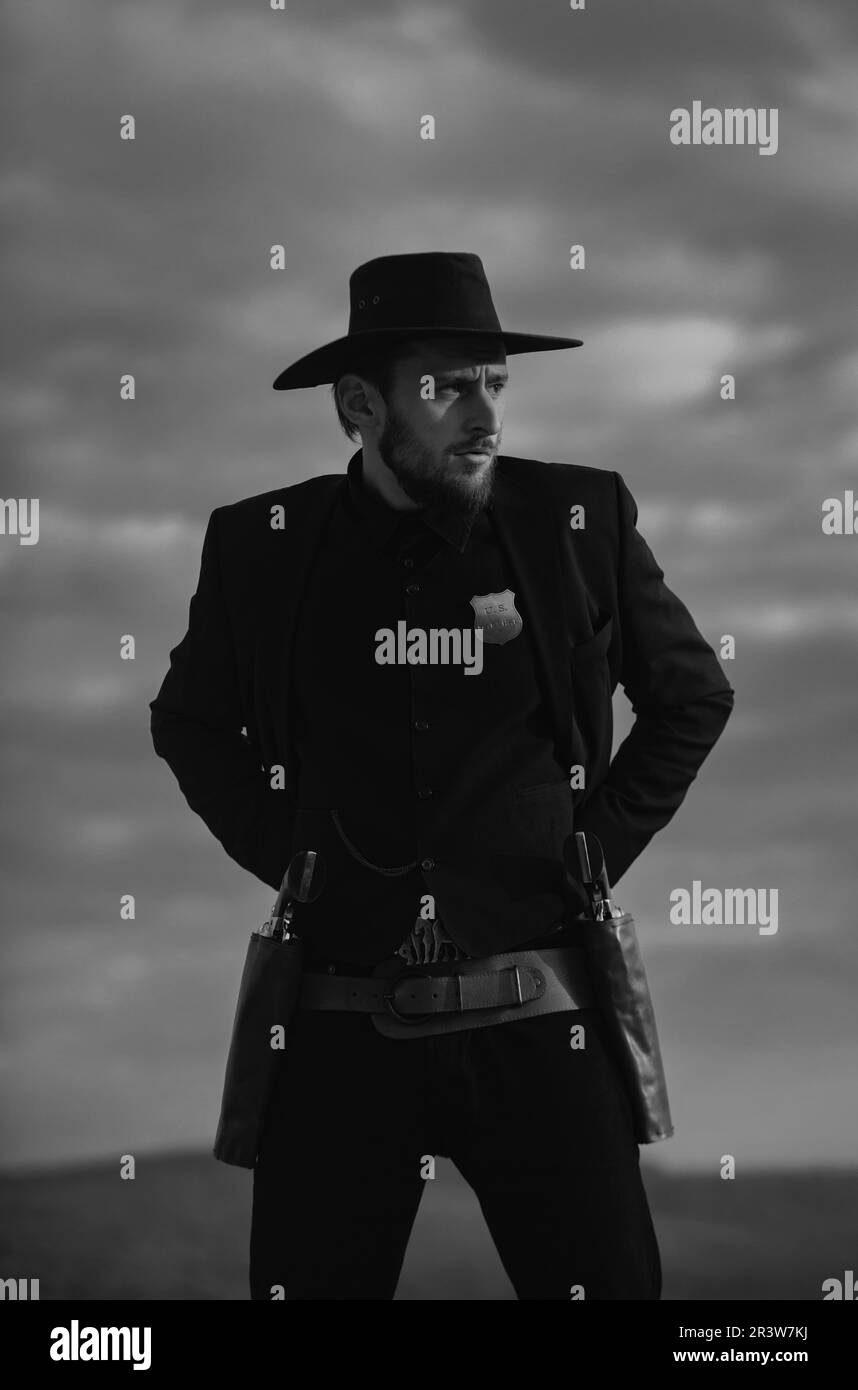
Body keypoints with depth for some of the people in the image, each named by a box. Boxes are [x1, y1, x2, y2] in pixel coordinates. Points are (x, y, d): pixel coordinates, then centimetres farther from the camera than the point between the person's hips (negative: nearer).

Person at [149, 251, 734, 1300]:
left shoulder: (581, 522, -1)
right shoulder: (262, 545, 1)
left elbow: (693, 697, 14)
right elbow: (190, 722, 18)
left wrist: (602, 844, 5)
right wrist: (278, 851, 6)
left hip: (540, 1023, 0)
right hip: (340, 1029, 1)